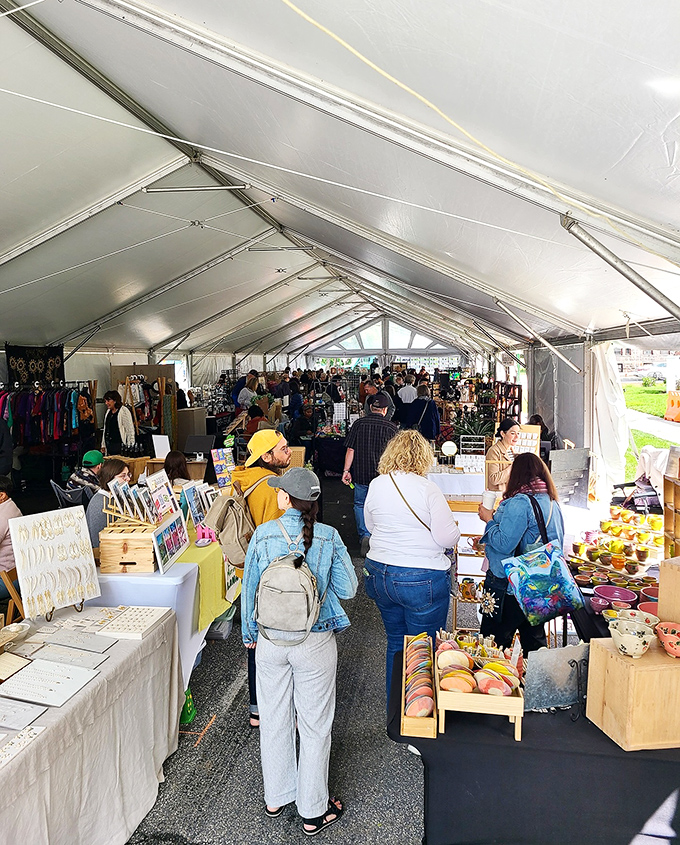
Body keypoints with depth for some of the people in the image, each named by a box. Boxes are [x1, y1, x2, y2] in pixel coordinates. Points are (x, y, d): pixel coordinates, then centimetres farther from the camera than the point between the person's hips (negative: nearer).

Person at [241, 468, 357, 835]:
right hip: (315, 643, -2)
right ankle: (313, 811, 29)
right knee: (314, 726, 14)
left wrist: (249, 634, 14)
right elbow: (347, 589, -8)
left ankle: (276, 798, 40)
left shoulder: (262, 536, -11)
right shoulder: (328, 537, -14)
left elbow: (249, 590, -1)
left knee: (274, 721, 20)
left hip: (270, 641, 2)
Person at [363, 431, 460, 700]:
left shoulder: (376, 485, -1)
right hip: (422, 580, -6)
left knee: (395, 644, 22)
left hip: (379, 575, 6)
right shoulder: (427, 488, -17)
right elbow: (448, 538, -16)